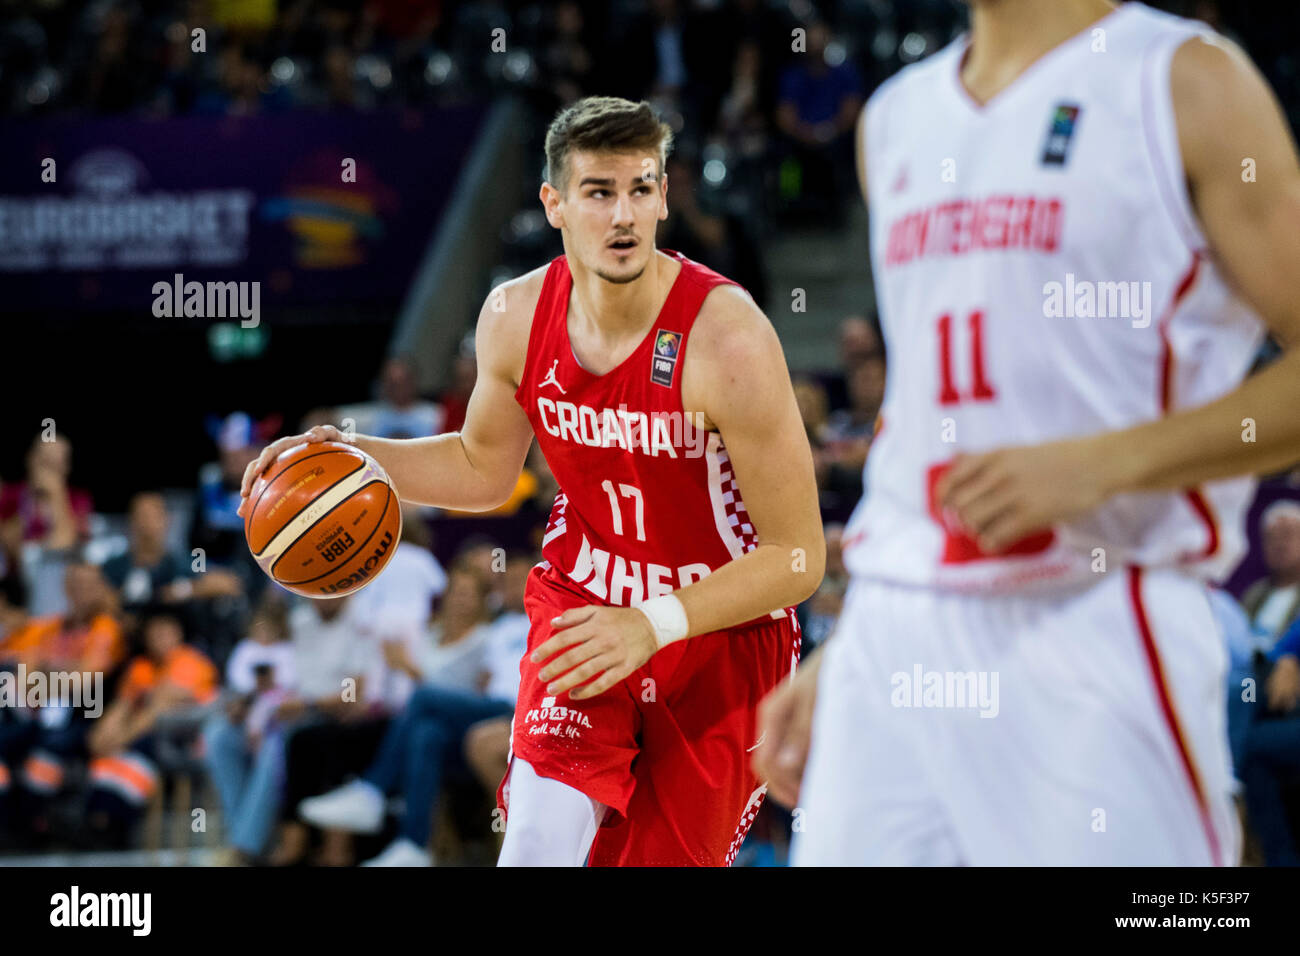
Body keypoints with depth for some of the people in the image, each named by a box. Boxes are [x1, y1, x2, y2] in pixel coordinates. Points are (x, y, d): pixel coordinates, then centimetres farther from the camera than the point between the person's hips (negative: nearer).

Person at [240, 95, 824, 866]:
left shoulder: (727, 337, -25)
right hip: (582, 600, 3)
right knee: (540, 842, -18)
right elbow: (483, 469, 14)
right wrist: (354, 456, -2)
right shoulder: (516, 318, -8)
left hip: (722, 634, -3)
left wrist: (654, 625, -30)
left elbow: (797, 557, -21)